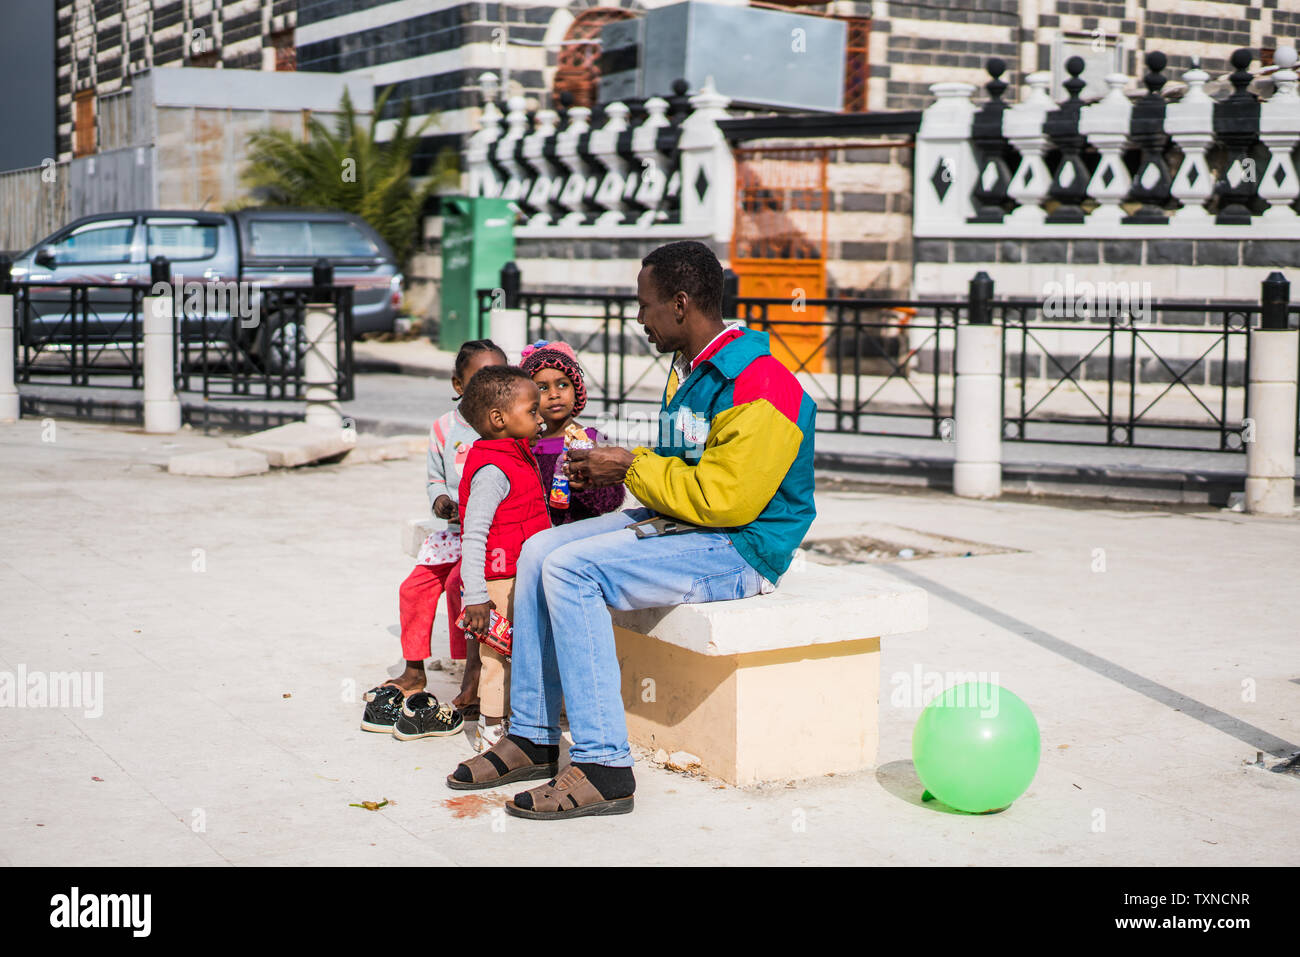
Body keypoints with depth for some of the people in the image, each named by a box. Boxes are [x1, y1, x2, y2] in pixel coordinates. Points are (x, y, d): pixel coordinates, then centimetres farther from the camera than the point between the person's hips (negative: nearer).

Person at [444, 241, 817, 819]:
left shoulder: (758, 386, -20)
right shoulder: (688, 370, 13)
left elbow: (722, 498, -25)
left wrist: (631, 468, -14)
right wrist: (610, 467, 4)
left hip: (740, 549, -10)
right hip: (676, 522, 10)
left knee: (570, 569, -24)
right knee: (538, 551, 0)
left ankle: (604, 768, -22)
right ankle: (533, 738, 3)